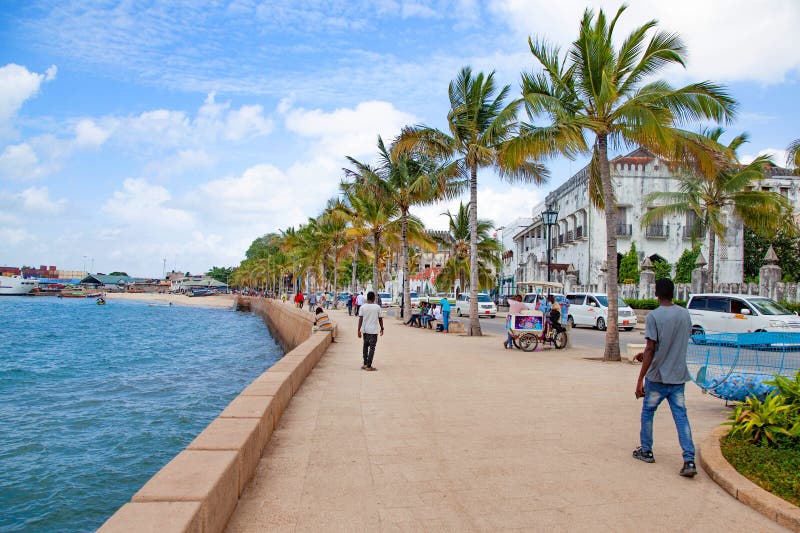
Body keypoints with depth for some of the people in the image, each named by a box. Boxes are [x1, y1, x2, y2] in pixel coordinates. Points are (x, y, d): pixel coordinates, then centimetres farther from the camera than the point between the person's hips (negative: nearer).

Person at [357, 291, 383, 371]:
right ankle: (369, 366, -2)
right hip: (374, 330, -3)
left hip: (365, 330, 3)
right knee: (372, 348, 0)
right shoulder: (377, 307, -4)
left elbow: (360, 319, -6)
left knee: (365, 346, 18)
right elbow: (380, 319, 1)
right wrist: (382, 328, 13)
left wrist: (359, 330, -4)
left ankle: (365, 364, 21)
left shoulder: (362, 307, -2)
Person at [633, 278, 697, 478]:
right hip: (679, 376, 4)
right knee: (681, 417, 5)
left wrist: (640, 379, -15)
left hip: (657, 376, -4)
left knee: (647, 412, 14)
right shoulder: (685, 314, 6)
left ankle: (646, 451, 25)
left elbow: (651, 349, -18)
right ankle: (689, 460, -4)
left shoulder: (654, 316, -13)